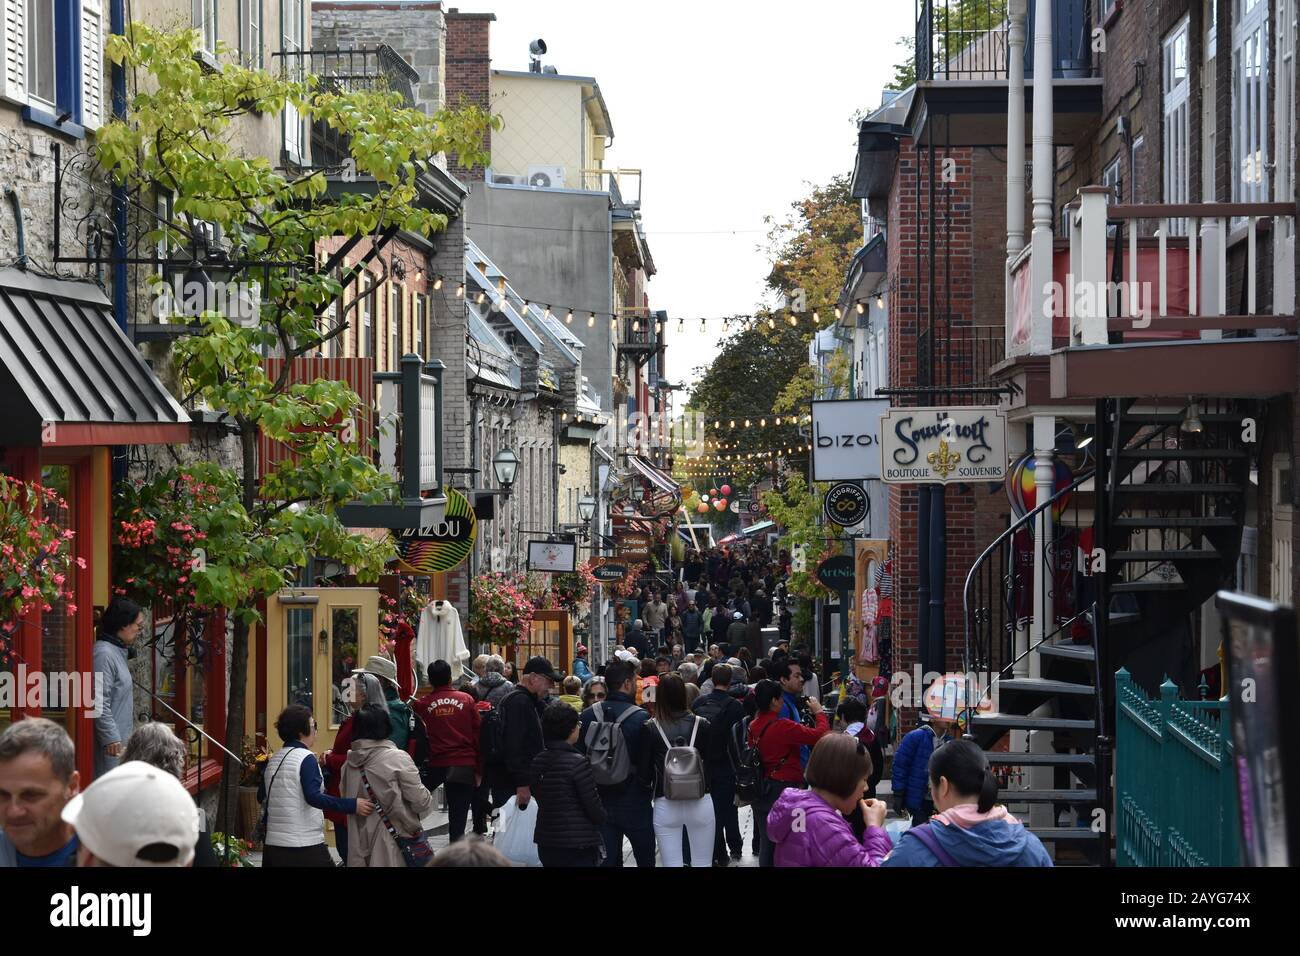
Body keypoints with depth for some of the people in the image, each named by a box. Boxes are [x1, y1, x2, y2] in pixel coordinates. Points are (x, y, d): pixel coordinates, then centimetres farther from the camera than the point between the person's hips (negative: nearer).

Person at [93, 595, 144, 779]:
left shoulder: (118, 652, 16)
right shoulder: (104, 653, -15)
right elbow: (100, 703, -20)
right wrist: (112, 738, -20)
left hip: (121, 740, 10)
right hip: (112, 743, -10)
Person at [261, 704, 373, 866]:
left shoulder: (273, 760, 10)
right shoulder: (306, 758, -12)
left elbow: (262, 796, 20)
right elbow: (314, 797, -24)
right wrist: (353, 805, -27)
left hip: (273, 844, 8)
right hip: (306, 847, -7)